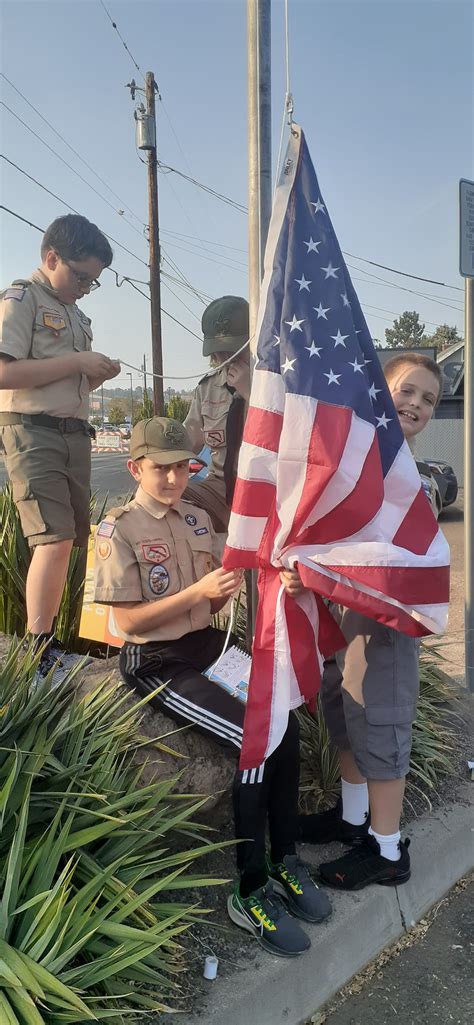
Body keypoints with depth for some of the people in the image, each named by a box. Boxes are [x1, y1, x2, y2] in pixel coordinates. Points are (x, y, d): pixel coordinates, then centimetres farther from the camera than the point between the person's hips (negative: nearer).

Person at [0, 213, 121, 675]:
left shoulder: (76, 315, 21)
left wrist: (97, 374, 8)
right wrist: (77, 362, -13)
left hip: (75, 433, 8)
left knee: (71, 541, 7)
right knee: (55, 540, -18)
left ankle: (49, 641, 17)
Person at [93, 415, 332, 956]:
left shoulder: (198, 519, 11)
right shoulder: (118, 529, -8)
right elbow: (127, 620, -12)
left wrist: (226, 588, -7)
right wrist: (196, 592, -21)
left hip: (206, 644, 6)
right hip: (154, 662, -6)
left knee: (285, 723, -17)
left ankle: (285, 861, 1)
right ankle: (250, 892, -7)